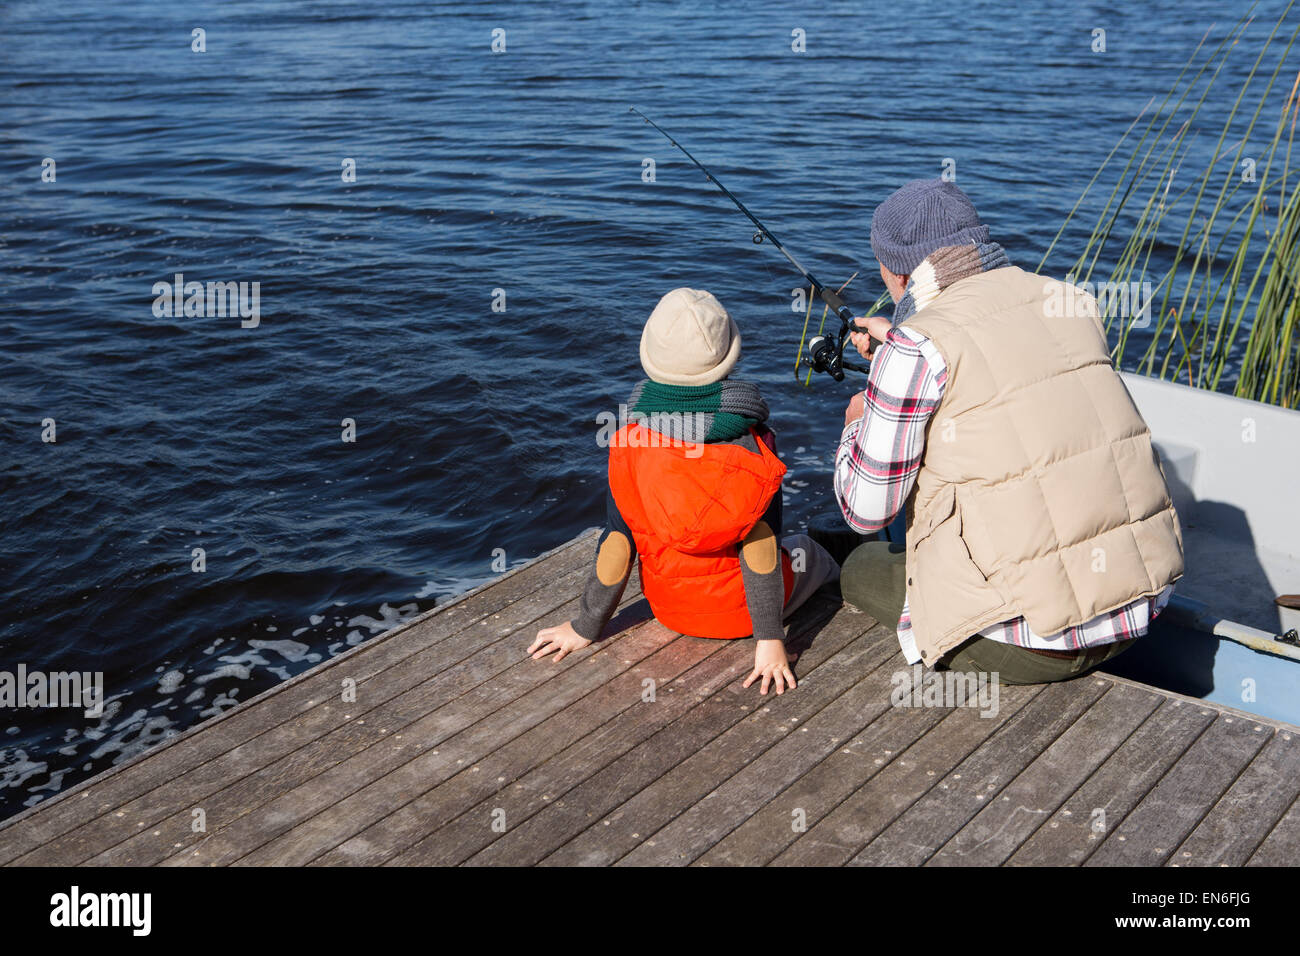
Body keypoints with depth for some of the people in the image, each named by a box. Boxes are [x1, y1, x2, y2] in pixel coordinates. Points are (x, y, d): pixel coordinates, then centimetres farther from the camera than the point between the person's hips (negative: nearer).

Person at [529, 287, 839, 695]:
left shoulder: (629, 444, -19)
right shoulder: (753, 444, -23)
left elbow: (617, 544, -16)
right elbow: (761, 543, -25)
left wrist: (584, 628, -5)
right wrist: (770, 639, -20)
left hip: (670, 610, 3)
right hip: (742, 612, -2)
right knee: (805, 551, 28)